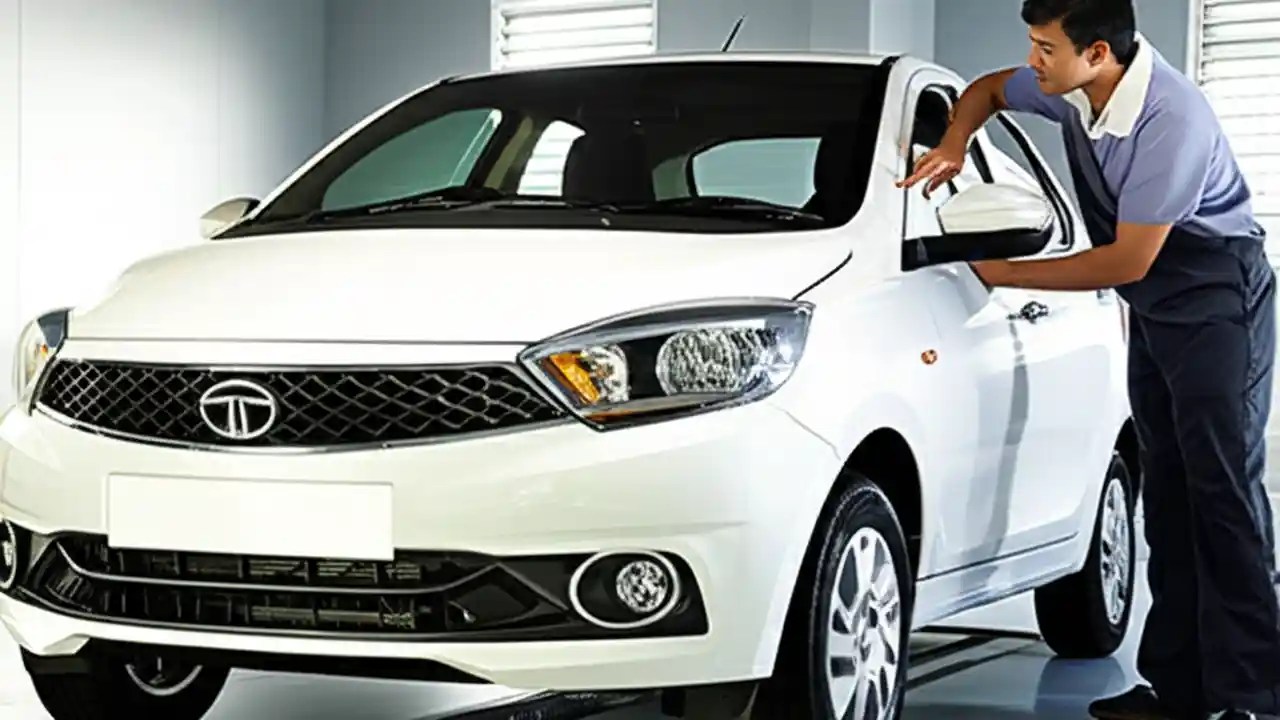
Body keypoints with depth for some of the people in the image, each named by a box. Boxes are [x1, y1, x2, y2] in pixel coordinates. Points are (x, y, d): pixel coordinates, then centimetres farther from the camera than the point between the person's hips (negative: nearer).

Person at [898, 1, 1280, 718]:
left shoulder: (1171, 120, -29)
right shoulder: (1073, 90, -5)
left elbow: (1127, 261, -24)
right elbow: (988, 90, 17)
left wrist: (1006, 274, -15)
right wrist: (954, 144, -5)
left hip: (1217, 301, -8)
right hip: (1154, 308, 8)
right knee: (1167, 493, 6)